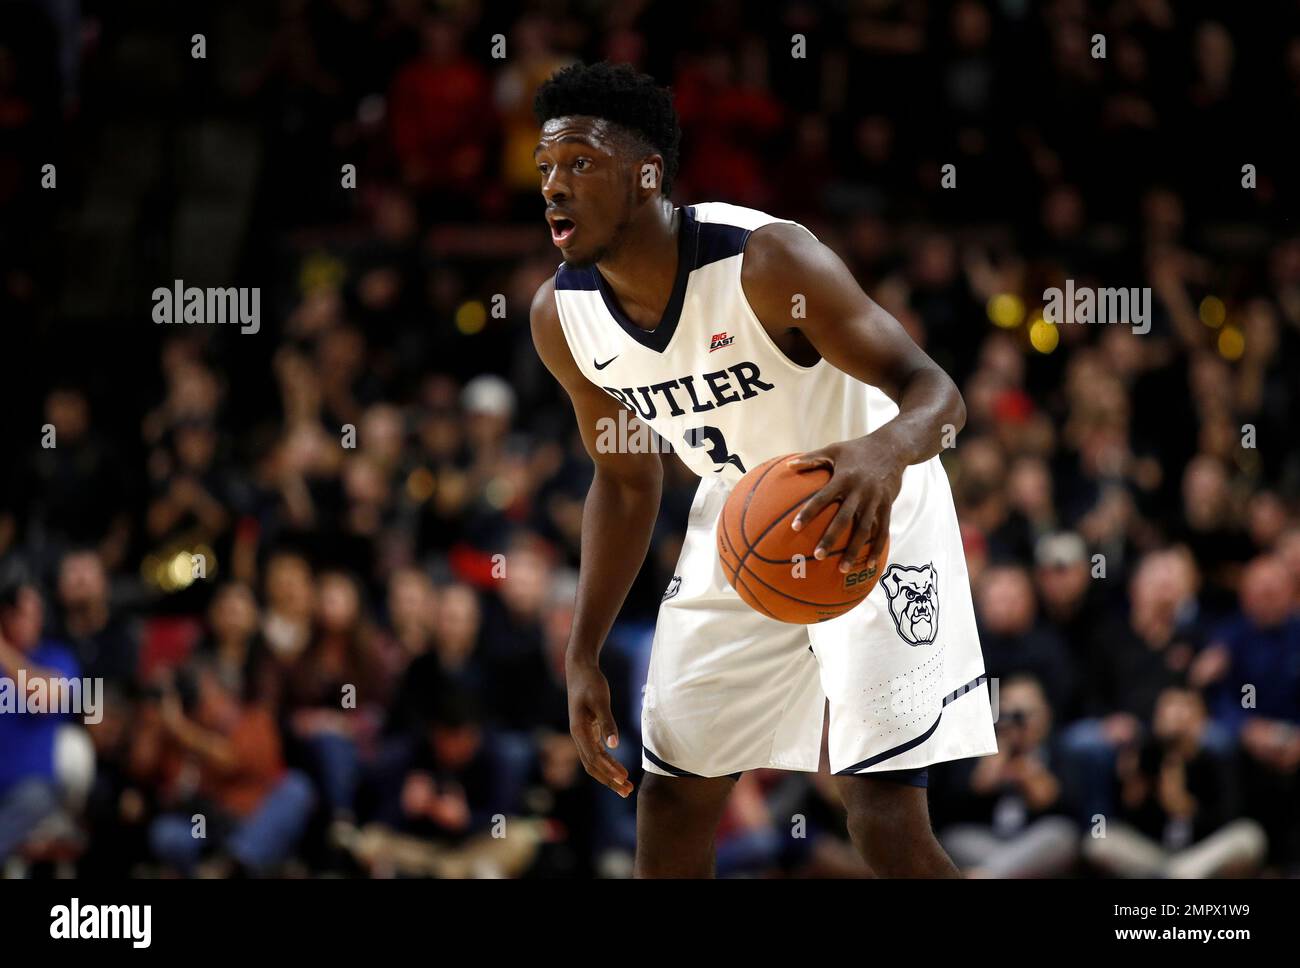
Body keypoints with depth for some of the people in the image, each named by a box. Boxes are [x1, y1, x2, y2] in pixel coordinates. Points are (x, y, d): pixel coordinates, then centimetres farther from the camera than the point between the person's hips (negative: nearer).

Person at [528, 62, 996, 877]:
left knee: (888, 823, -15)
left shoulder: (765, 261, -30)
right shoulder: (562, 316, -10)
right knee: (671, 803, 6)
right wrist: (583, 657, 3)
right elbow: (625, 481, 6)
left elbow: (934, 389, -33)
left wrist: (887, 451, -58)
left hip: (871, 522, -6)